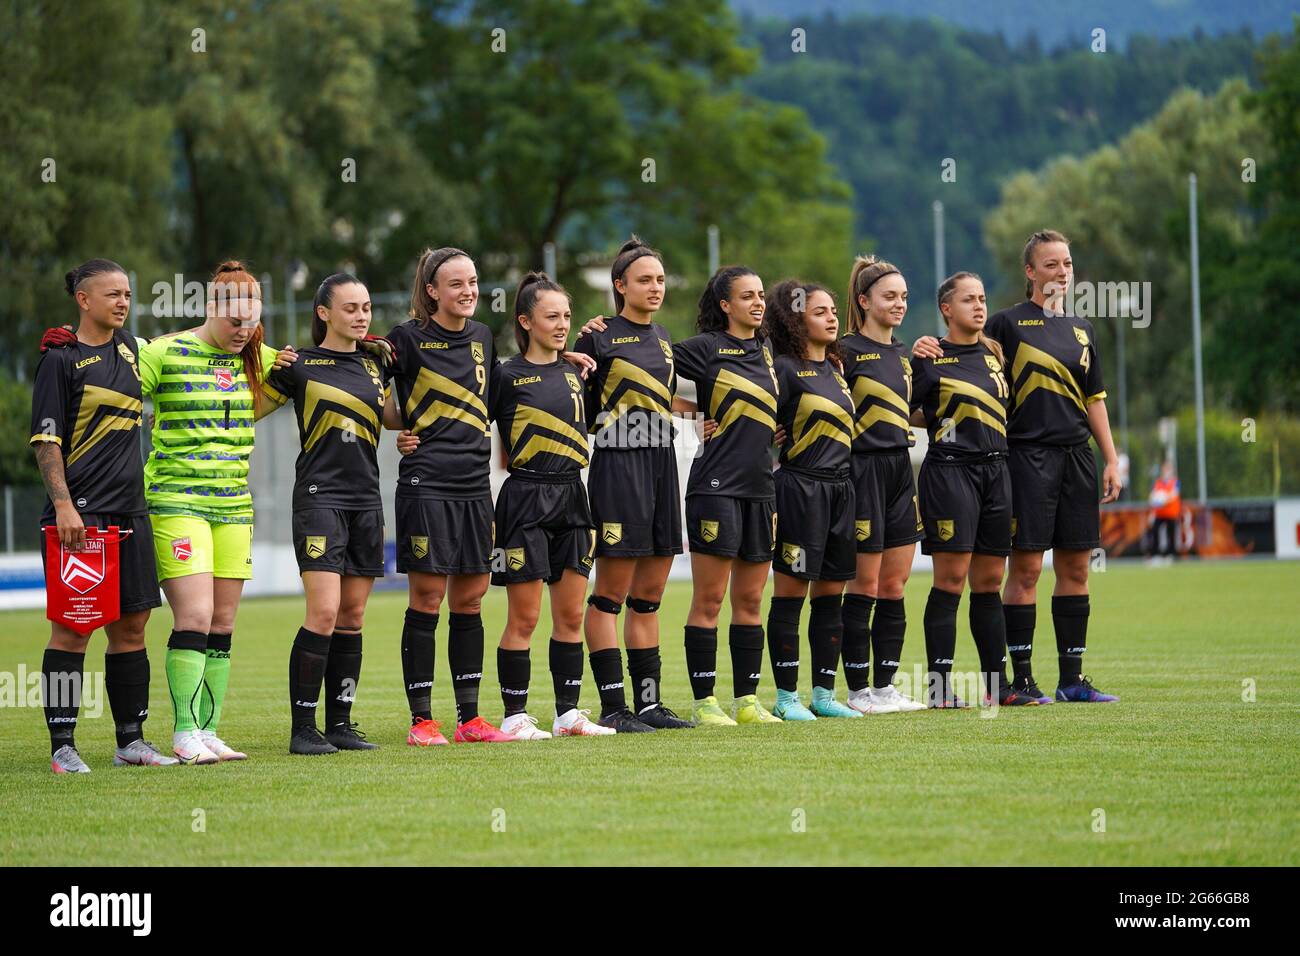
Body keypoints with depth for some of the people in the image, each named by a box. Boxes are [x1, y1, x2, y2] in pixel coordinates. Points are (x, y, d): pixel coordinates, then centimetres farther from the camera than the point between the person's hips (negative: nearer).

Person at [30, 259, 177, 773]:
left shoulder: (129, 348, 14)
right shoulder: (61, 359, -5)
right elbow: (46, 440, -10)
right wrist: (63, 504, -19)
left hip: (129, 512, 7)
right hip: (79, 514, -7)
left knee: (131, 625, 8)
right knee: (72, 626, -6)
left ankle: (131, 740, 16)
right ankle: (62, 746, -3)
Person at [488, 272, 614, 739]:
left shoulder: (574, 373, 13)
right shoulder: (508, 376, -4)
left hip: (571, 497, 6)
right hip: (526, 498, -6)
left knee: (571, 615, 6)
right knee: (524, 618, -3)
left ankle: (569, 712, 11)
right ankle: (515, 716, 2)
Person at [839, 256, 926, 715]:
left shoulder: (902, 354, 16)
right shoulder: (848, 350, -8)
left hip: (900, 469, 7)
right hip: (864, 468, -7)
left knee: (895, 584, 7)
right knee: (866, 583, -4)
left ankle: (885, 685, 12)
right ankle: (858, 690, 1)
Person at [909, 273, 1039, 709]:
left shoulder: (993, 354, 15)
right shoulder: (930, 358, -3)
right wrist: (940, 419, -4)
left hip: (995, 471, 6)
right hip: (949, 471, -6)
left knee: (989, 582, 8)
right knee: (951, 579, -9)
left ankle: (996, 684, 11)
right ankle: (939, 687, -7)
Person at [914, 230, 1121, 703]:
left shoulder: (1082, 329, 15)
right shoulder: (1008, 322, 0)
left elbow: (1094, 399, 18)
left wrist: (1111, 459, 13)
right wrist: (928, 349, -20)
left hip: (1076, 457, 5)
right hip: (1028, 454, -5)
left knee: (1075, 568, 6)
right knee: (1026, 568, -6)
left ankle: (1072, 679, 12)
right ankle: (1022, 678, -1)